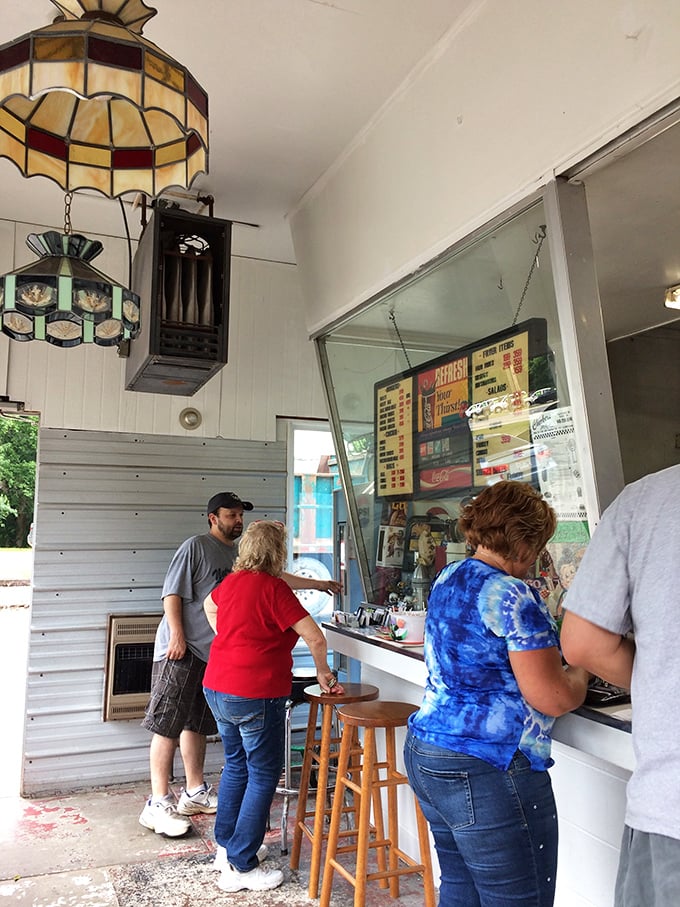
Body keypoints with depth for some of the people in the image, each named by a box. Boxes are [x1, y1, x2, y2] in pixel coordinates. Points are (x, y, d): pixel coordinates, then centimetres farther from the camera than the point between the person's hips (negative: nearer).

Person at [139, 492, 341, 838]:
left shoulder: (240, 553, 14)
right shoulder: (194, 547, -8)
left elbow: (275, 576, 19)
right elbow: (172, 594, -12)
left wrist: (319, 584, 17)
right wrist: (177, 636, -18)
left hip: (213, 652, 7)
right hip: (181, 651, -7)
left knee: (196, 724, 17)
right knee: (167, 726, -3)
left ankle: (196, 793, 28)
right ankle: (158, 803, 6)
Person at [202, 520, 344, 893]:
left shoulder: (232, 580, 6)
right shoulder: (273, 587, -17)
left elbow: (209, 606, 29)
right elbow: (315, 638, -17)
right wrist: (322, 671, 1)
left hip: (217, 688, 8)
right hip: (255, 695, -8)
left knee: (236, 765, 23)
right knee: (263, 777, 6)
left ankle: (227, 845, 36)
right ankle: (241, 867, 13)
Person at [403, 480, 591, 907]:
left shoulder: (447, 579, 8)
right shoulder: (513, 596, -18)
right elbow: (551, 698, -18)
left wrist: (551, 649, 21)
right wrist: (580, 672, 3)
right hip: (487, 773, -9)